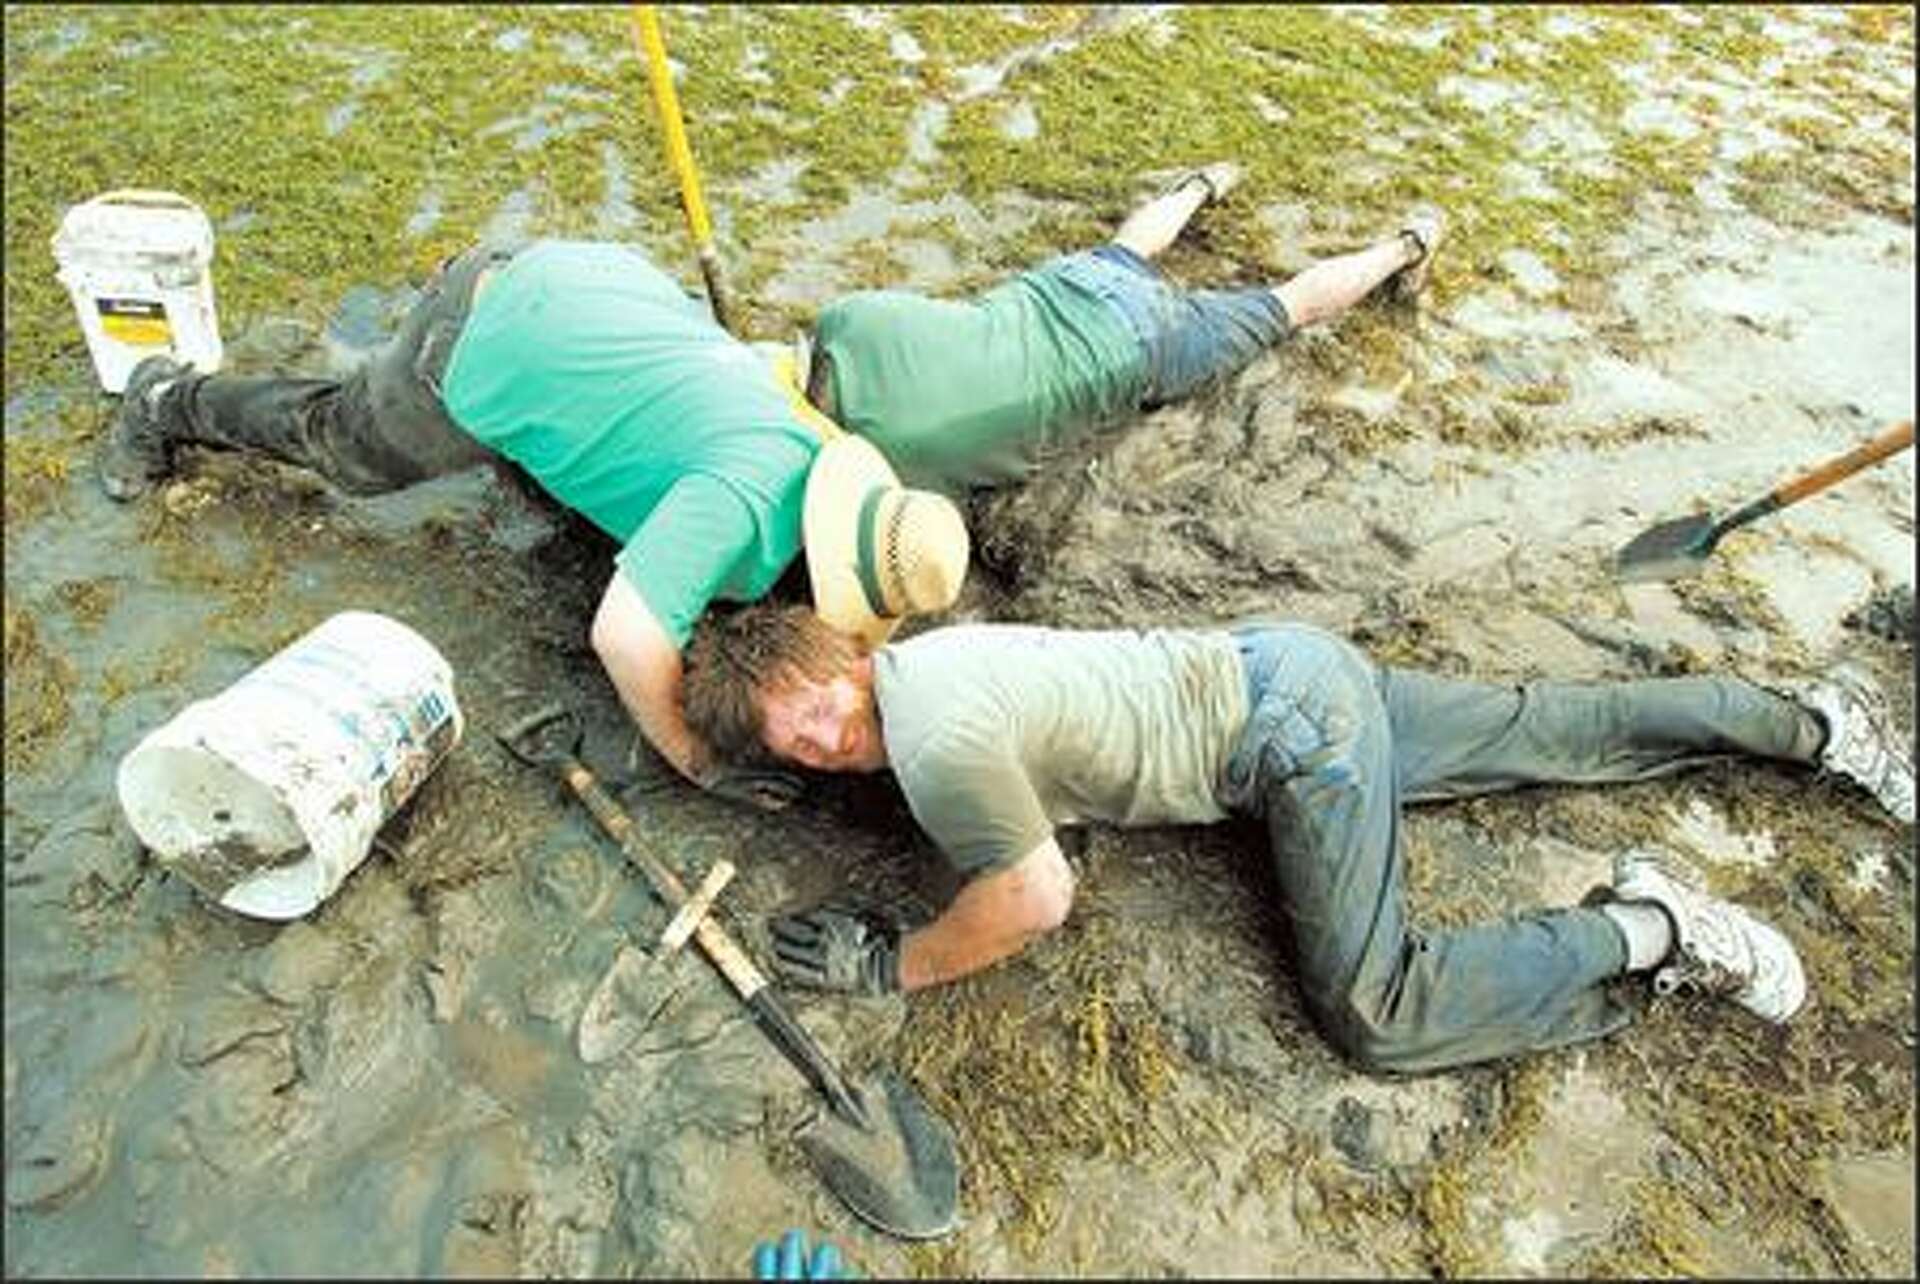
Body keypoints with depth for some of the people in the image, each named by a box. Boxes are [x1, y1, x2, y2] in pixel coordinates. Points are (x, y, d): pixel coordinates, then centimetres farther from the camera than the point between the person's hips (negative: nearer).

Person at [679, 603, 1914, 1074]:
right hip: (1283, 672, 9)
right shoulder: (920, 651, 3)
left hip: (1291, 729, -9)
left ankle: (1643, 929, 3)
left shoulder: (935, 739, -24)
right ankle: (1812, 721, 33)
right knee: (1558, 732, 19)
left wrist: (897, 964, -11)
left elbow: (1036, 897, -23)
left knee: (1377, 1018, -10)